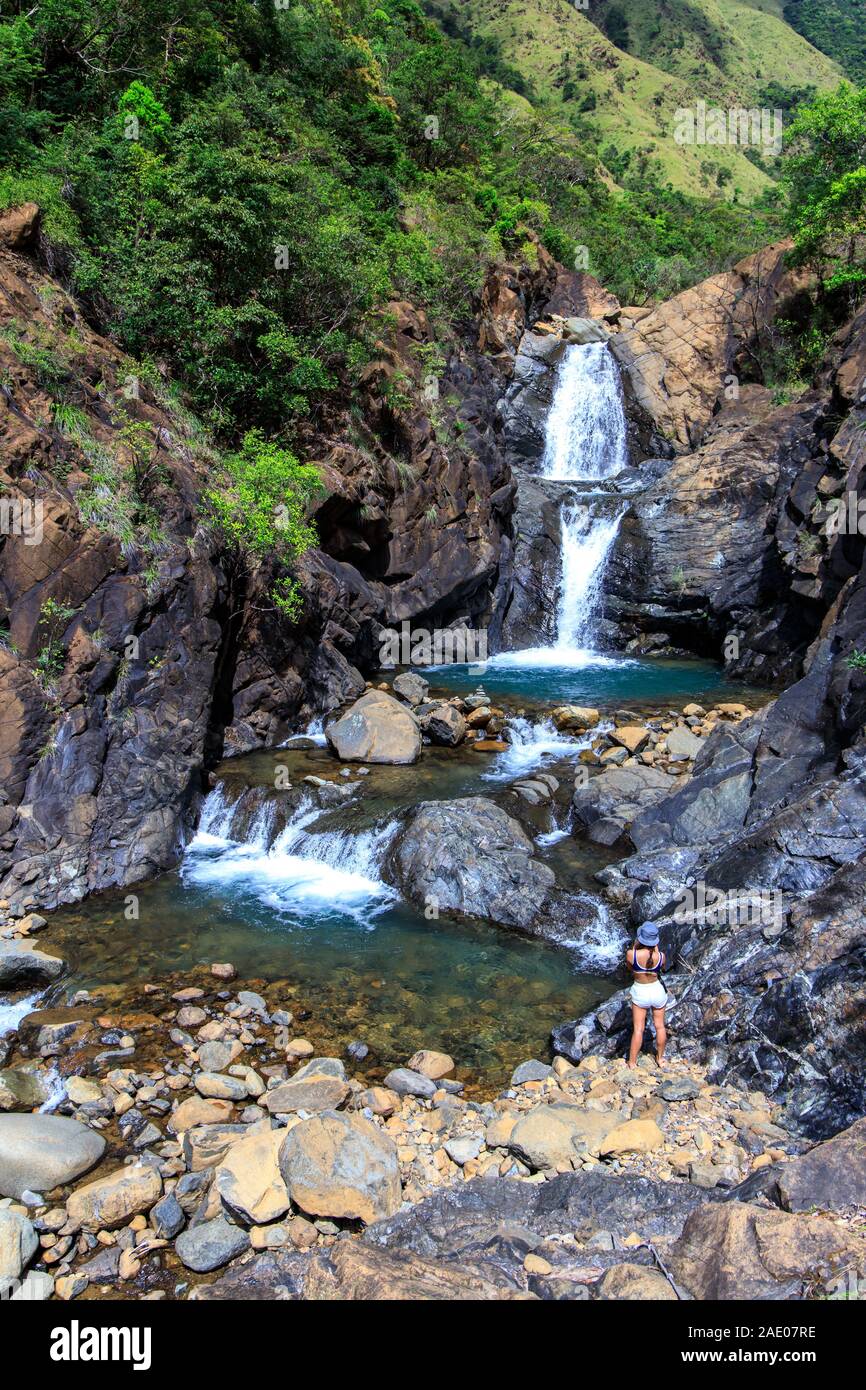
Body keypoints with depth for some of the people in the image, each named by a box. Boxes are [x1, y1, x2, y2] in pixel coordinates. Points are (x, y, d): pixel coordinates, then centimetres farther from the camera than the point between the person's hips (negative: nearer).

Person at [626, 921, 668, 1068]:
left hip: (639, 992, -1)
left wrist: (635, 946, -2)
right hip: (657, 990, 1)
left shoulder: (631, 954, -24)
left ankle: (632, 1063, 14)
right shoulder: (661, 956, -18)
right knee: (660, 1026, 20)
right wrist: (656, 949, 5)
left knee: (638, 1029, 8)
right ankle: (660, 1058, 36)